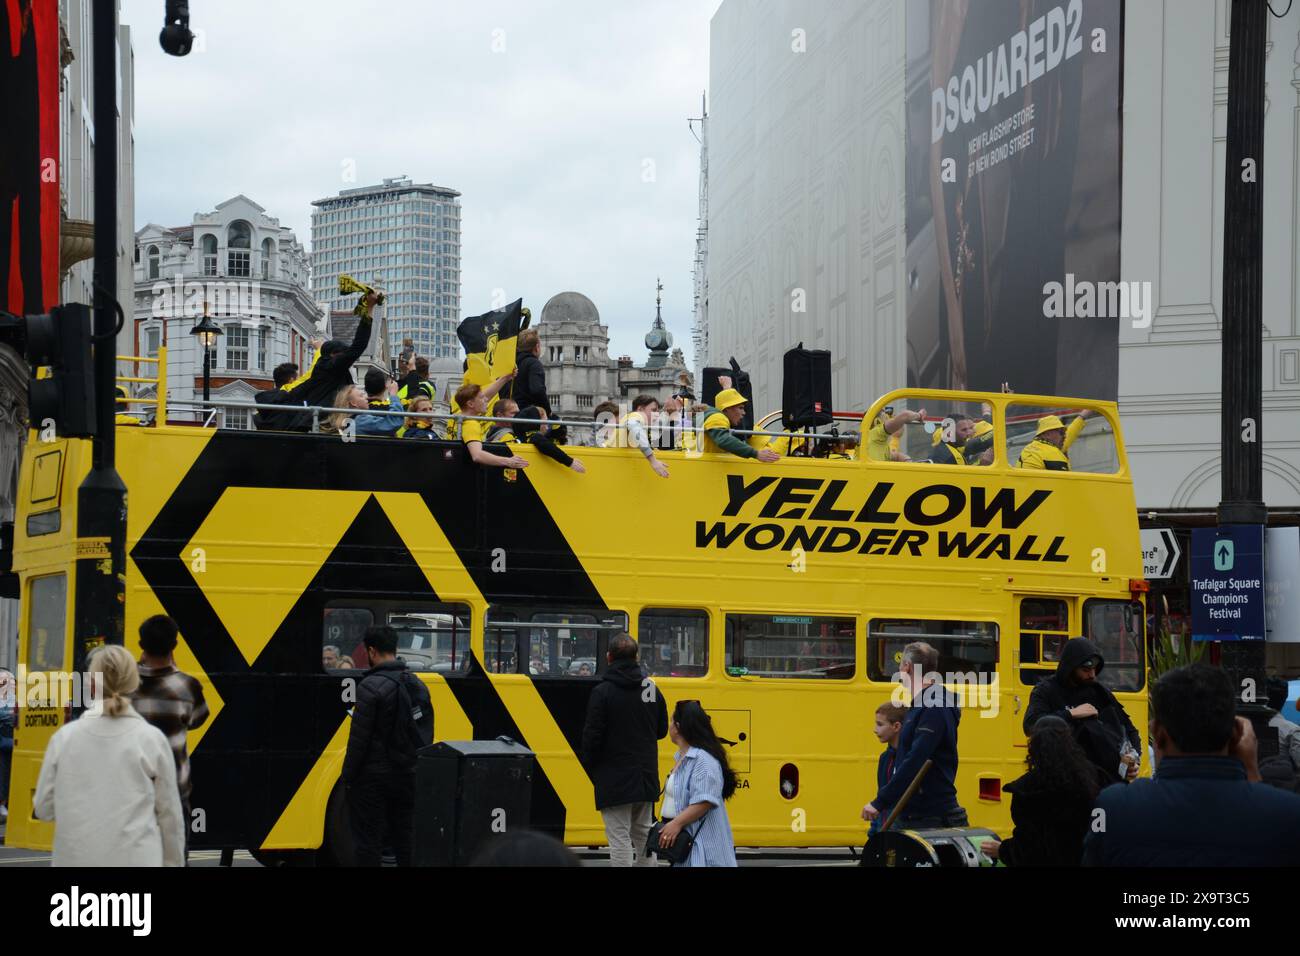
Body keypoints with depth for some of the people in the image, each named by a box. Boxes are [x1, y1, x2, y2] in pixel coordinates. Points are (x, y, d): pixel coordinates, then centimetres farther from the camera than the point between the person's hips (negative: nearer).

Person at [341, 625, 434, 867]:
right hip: (407, 776, 7)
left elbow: (359, 737, -15)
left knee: (369, 842, -1)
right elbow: (426, 734, 12)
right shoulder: (418, 685, 8)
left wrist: (348, 776, -7)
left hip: (373, 777, -7)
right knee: (405, 840, 11)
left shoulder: (371, 686, -15)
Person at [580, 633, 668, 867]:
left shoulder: (602, 692, -13)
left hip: (615, 779, -6)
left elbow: (592, 736, -14)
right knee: (643, 834, 18)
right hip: (647, 777, 6)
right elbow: (662, 731, 15)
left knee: (619, 838, -5)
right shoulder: (651, 689, 6)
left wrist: (589, 766, 2)